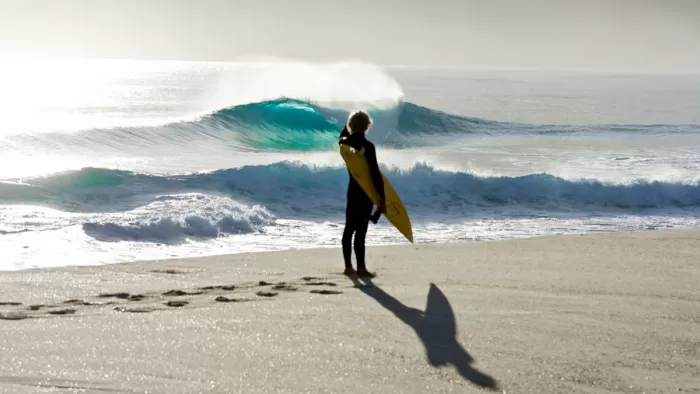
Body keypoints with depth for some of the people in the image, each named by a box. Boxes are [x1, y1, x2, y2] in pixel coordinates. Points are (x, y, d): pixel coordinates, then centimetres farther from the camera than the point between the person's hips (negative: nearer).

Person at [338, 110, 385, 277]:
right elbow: (375, 173, -19)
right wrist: (382, 198, -17)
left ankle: (348, 266, 20)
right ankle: (361, 268, -8)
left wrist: (349, 124, 18)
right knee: (360, 230, -9)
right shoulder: (368, 146, -17)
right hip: (366, 192, -7)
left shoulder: (345, 143, 1)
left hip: (352, 189, 7)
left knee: (350, 228, 14)